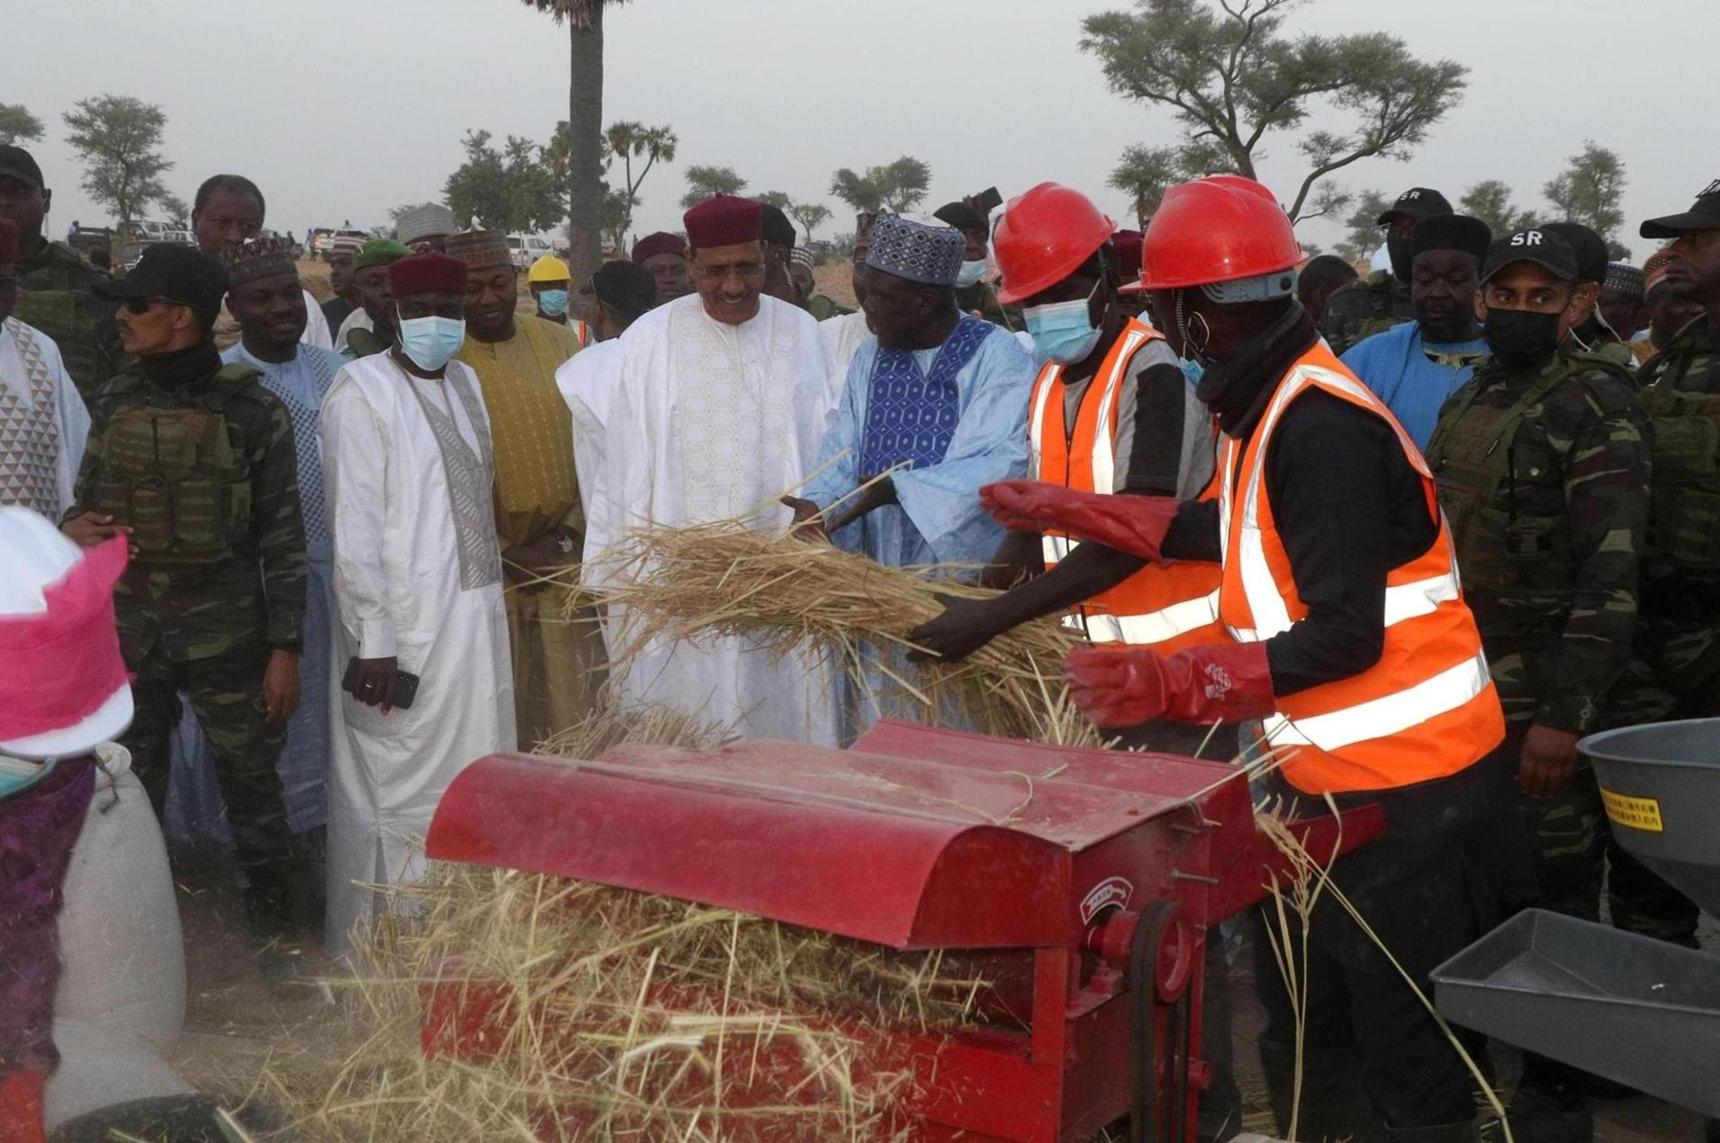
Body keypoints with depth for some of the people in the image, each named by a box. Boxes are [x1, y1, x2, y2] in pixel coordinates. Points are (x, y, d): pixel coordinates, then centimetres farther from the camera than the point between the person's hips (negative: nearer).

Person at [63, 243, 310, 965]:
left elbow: (282, 535, -5)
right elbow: (84, 506, 16)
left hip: (225, 628, -4)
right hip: (129, 627, 4)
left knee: (250, 781, 6)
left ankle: (274, 925, 23)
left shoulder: (252, 410, -6)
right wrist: (71, 530, -9)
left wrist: (284, 647, -8)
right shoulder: (116, 404, 6)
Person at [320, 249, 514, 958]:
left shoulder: (463, 381, 11)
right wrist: (373, 643, -17)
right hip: (406, 627, -7)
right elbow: (352, 527, -14)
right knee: (404, 794, -1)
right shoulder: (362, 391, -10)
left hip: (477, 617, 7)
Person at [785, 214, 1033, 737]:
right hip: (880, 580, 6)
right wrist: (819, 505, -15)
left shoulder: (999, 359, -9)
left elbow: (1000, 464, -19)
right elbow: (842, 451, 7)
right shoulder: (870, 358, 11)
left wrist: (896, 487, -26)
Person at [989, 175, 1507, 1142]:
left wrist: (1172, 685, -27)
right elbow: (1232, 533, 24)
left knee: (1409, 1051, 3)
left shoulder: (1318, 425, -23)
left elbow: (1344, 636, -26)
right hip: (1336, 769, 10)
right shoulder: (1281, 404, 7)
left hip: (1402, 780, -10)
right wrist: (1071, 510, 26)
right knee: (1304, 1026, 22)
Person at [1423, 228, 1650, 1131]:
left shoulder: (1598, 404, -11)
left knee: (1550, 903, 1)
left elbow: (1610, 572, -19)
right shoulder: (1465, 403, 13)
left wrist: (1566, 713, -25)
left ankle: (1556, 1095, 15)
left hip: (1543, 705, -7)